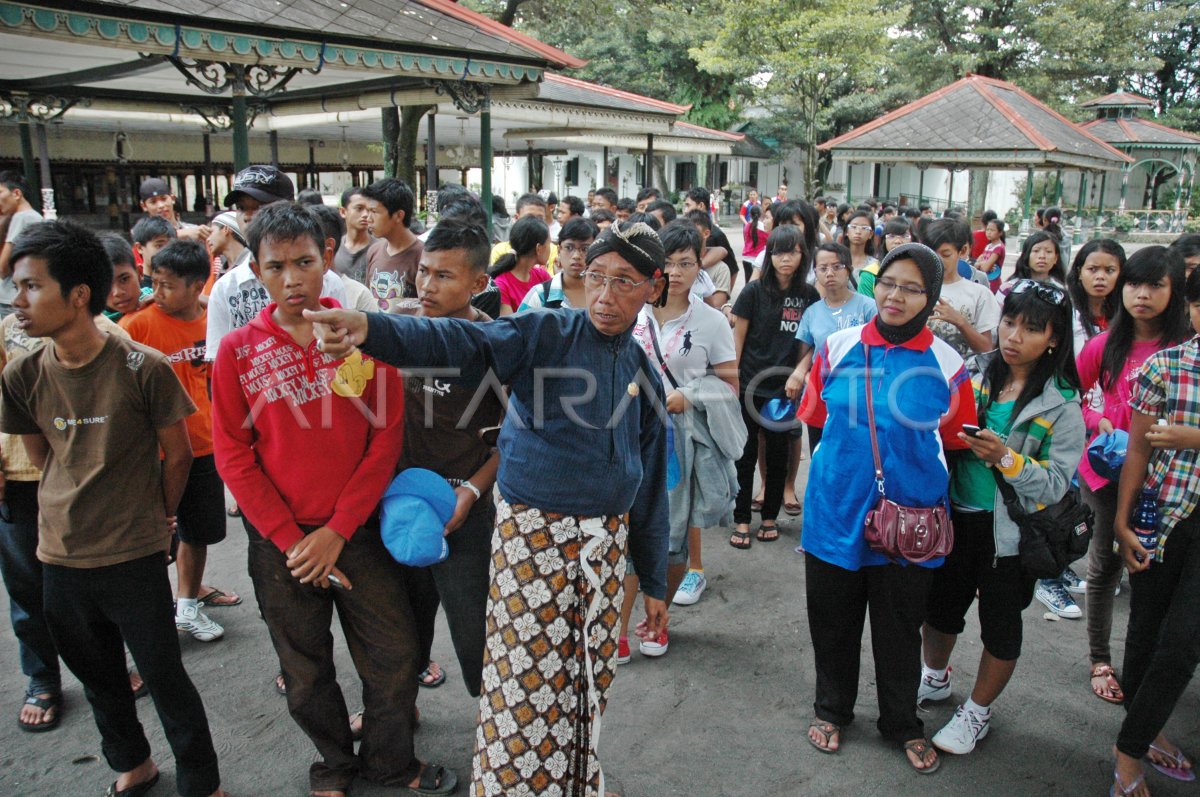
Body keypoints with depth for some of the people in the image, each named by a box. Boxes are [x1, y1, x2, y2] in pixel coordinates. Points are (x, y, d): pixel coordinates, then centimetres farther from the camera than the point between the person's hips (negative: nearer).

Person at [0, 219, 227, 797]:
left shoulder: (143, 368, -16)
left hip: (134, 559, -5)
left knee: (165, 678, 5)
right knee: (98, 677, 21)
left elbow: (177, 453, -3)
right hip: (60, 556, 5)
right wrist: (76, 513, 12)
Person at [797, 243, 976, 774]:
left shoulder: (945, 363, -7)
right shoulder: (839, 346, -4)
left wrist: (908, 453, -4)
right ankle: (832, 709, 40)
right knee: (833, 620, 16)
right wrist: (854, 451, 4)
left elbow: (954, 439, 3)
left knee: (900, 627, 15)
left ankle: (902, 722, 38)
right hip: (837, 507, 1)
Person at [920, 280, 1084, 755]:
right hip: (954, 517, 3)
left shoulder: (1061, 405, -11)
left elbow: (1055, 485, -16)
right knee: (940, 605, 19)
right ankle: (934, 680, 45)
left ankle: (977, 712, 34)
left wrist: (1006, 458, -30)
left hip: (1010, 532, -3)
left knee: (1000, 626, 13)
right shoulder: (972, 373, -3)